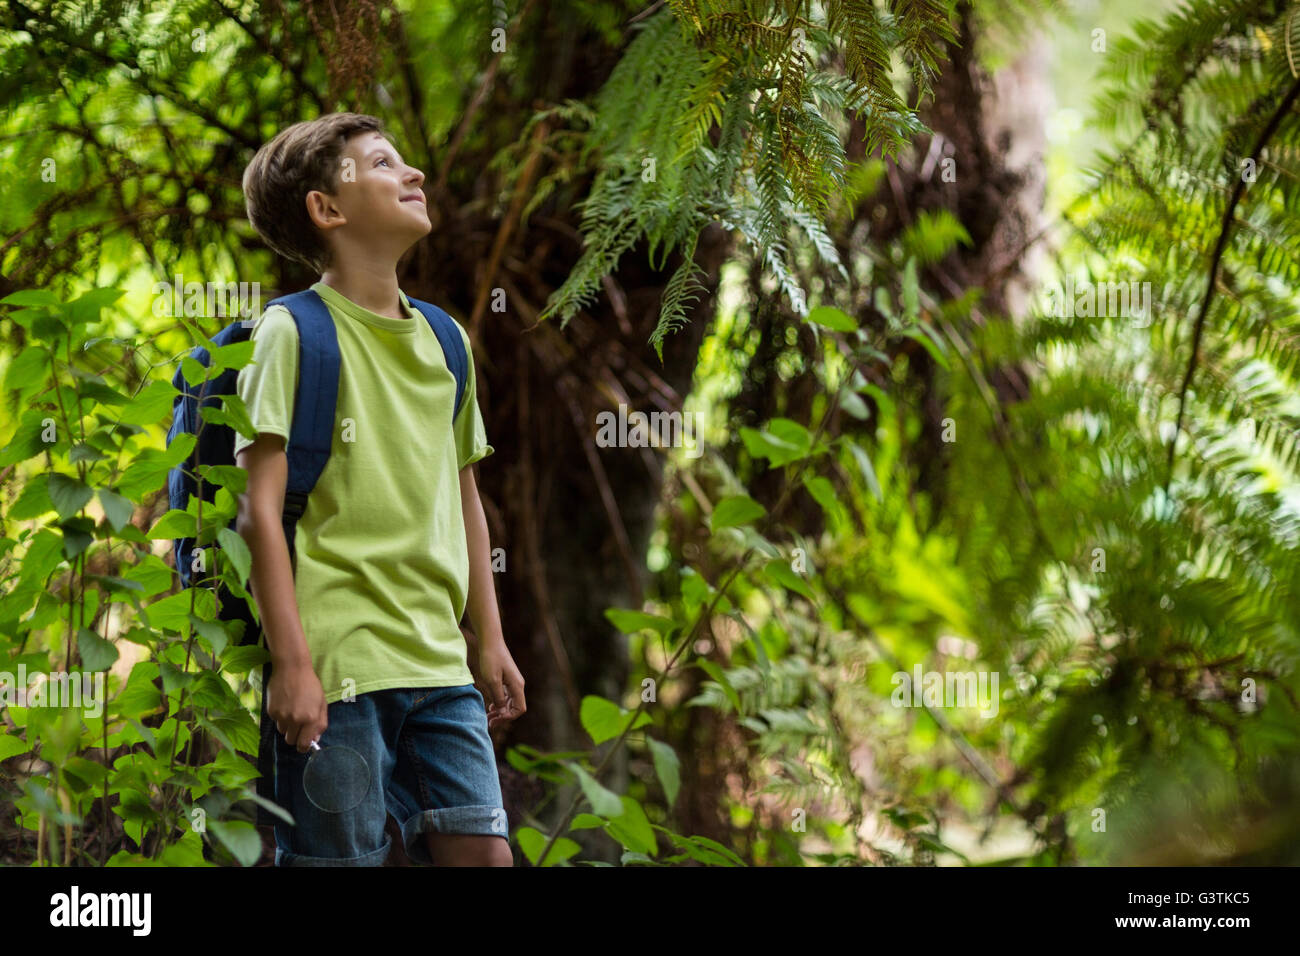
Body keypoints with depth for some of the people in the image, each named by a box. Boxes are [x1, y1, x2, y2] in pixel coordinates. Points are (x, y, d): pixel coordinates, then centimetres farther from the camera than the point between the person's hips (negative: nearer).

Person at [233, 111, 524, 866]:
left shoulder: (442, 341, 15)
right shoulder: (294, 333, -4)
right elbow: (259, 509, -9)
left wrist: (489, 642, 20)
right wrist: (291, 662, -15)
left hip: (438, 658, 6)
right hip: (337, 664, -6)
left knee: (485, 852, 1)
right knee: (341, 859, -4)